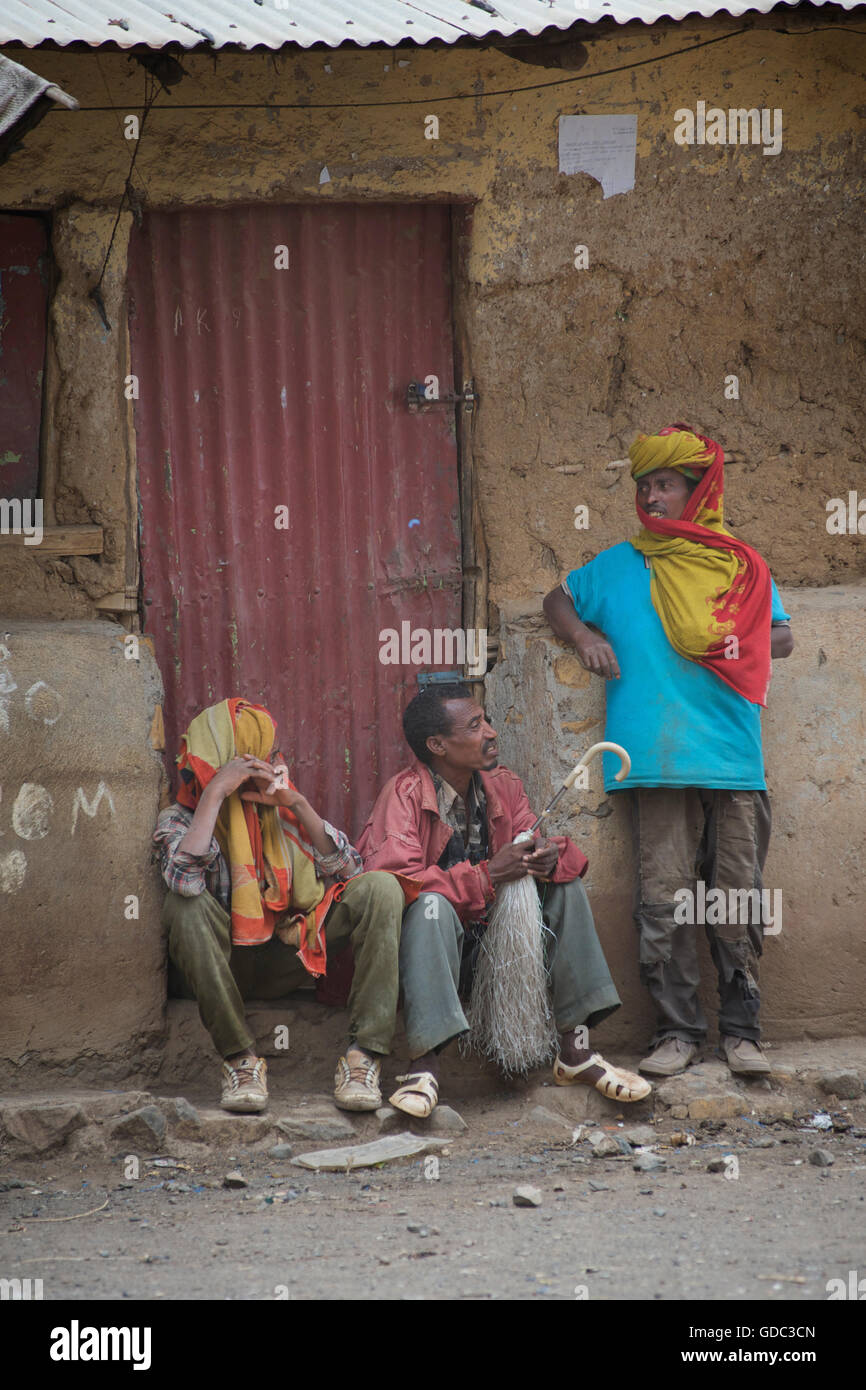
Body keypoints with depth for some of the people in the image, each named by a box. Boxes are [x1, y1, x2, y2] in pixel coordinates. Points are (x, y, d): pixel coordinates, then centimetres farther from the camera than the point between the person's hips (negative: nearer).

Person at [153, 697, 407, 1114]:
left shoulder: (281, 810, 8)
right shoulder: (179, 820, -3)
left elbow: (347, 869, -3)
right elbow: (185, 879, -27)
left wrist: (297, 804, -13)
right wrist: (215, 793, -23)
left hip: (285, 960, 3)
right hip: (222, 967, -3)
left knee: (380, 887, -15)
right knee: (186, 904, -33)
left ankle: (363, 1056, -26)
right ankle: (240, 1059, -30)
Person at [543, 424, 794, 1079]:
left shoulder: (743, 569, 15)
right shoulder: (618, 568, 15)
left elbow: (782, 637, 18)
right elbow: (558, 600, 27)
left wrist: (738, 644, -2)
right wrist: (583, 634, 7)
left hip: (735, 761, 0)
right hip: (659, 765, 0)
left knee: (738, 901, -1)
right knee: (665, 902, -5)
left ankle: (741, 1028, 5)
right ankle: (678, 1030, 1)